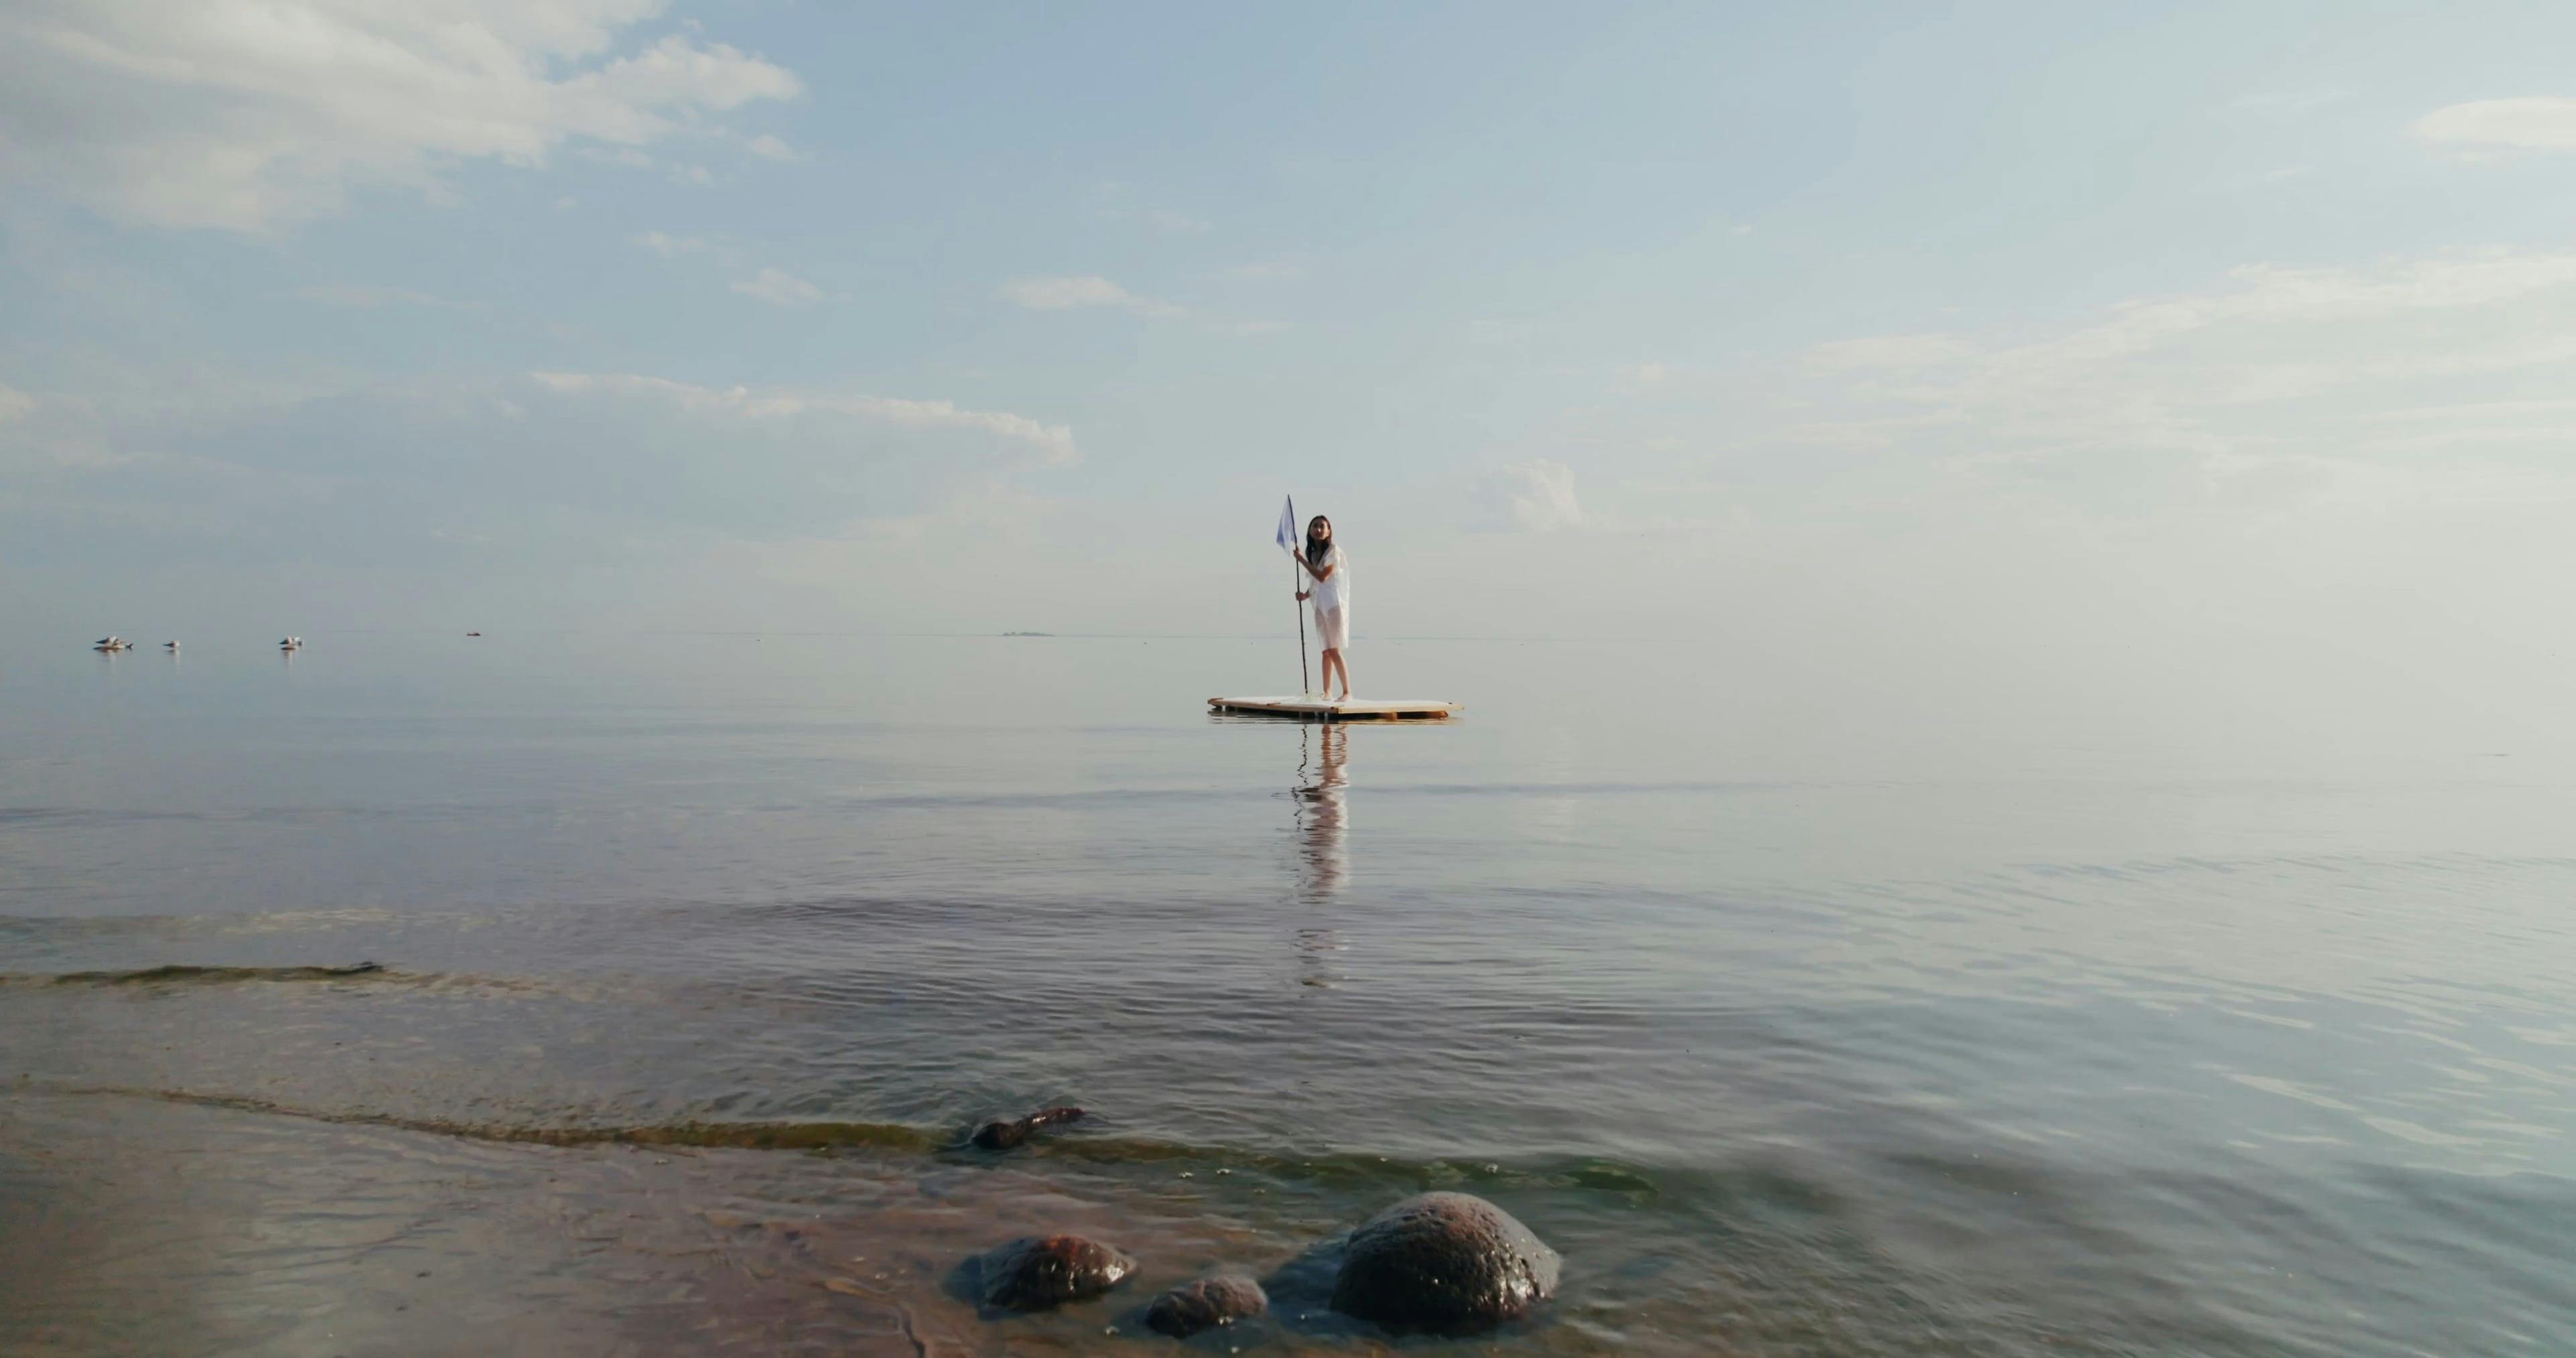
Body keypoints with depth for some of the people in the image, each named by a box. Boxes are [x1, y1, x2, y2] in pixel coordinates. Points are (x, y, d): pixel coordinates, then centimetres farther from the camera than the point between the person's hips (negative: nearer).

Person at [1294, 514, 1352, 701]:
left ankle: (1347, 692, -5)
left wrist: (1302, 561, -14)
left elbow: (1323, 577, -19)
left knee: (1334, 650, -11)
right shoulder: (1313, 554, 11)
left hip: (1335, 604, -7)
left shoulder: (1333, 550, -10)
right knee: (1326, 651, 7)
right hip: (1320, 606, 7)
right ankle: (1327, 693, 9)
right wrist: (1305, 594, -1)